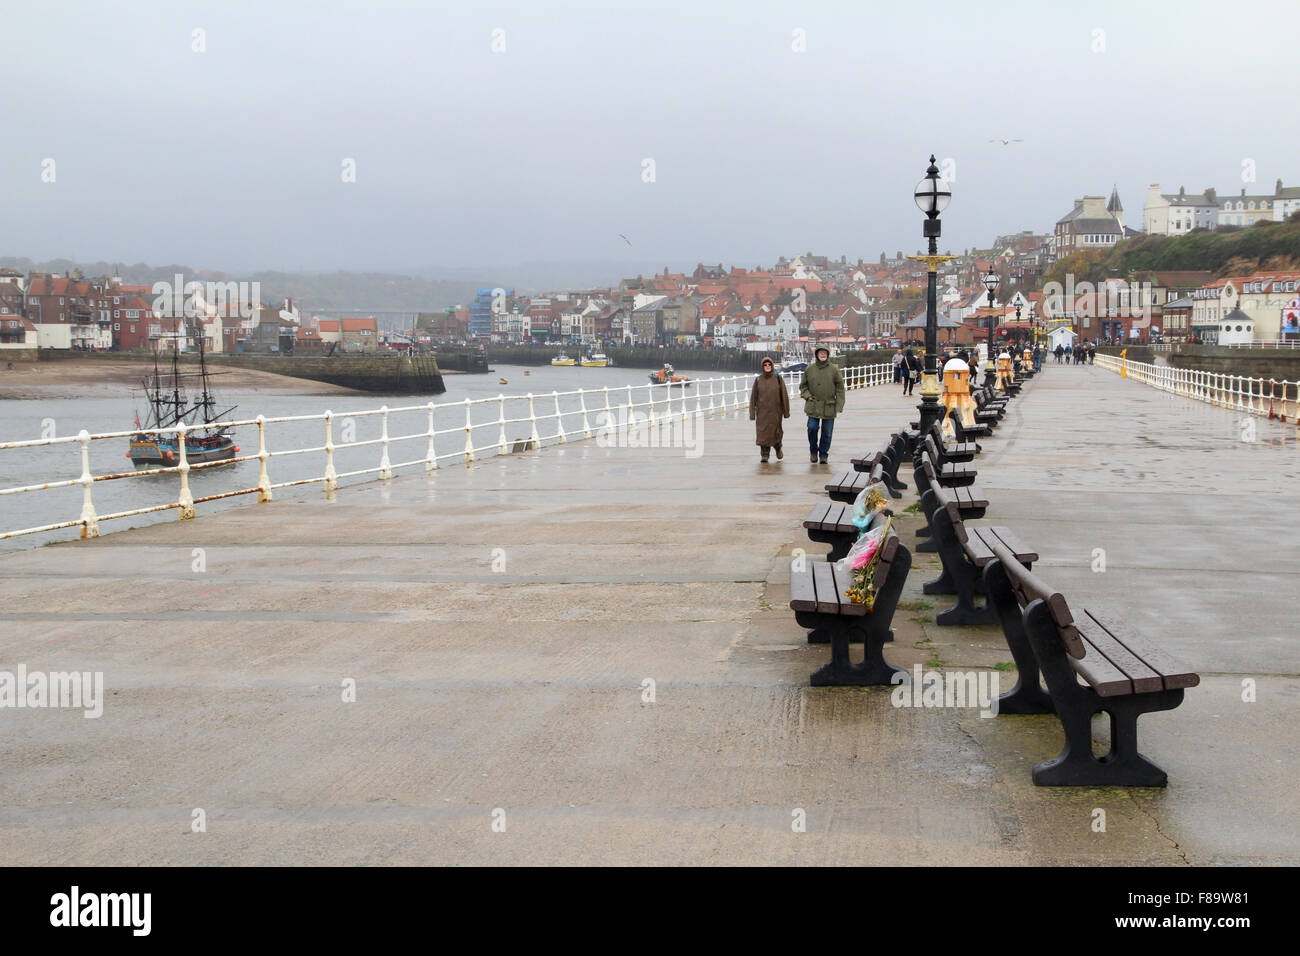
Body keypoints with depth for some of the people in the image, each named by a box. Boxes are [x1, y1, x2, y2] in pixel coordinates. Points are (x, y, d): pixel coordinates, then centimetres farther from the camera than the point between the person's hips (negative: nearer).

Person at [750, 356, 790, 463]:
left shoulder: (778, 378, 1)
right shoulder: (758, 380, 4)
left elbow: (784, 395, 2)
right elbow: (753, 397, 5)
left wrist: (786, 411, -1)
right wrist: (752, 413, 1)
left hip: (775, 411, -1)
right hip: (762, 411, 1)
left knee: (775, 431, 3)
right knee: (763, 433, -5)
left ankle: (778, 447, 33)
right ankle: (765, 455, 1)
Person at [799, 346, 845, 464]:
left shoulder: (834, 369, 1)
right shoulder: (809, 369, 4)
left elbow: (840, 388, 3)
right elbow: (803, 385, 14)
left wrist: (839, 406, -4)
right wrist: (807, 396, -4)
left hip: (829, 407, 0)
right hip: (813, 406, 0)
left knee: (827, 432, 4)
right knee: (812, 428, -10)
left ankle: (823, 455, 17)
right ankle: (813, 451, 12)